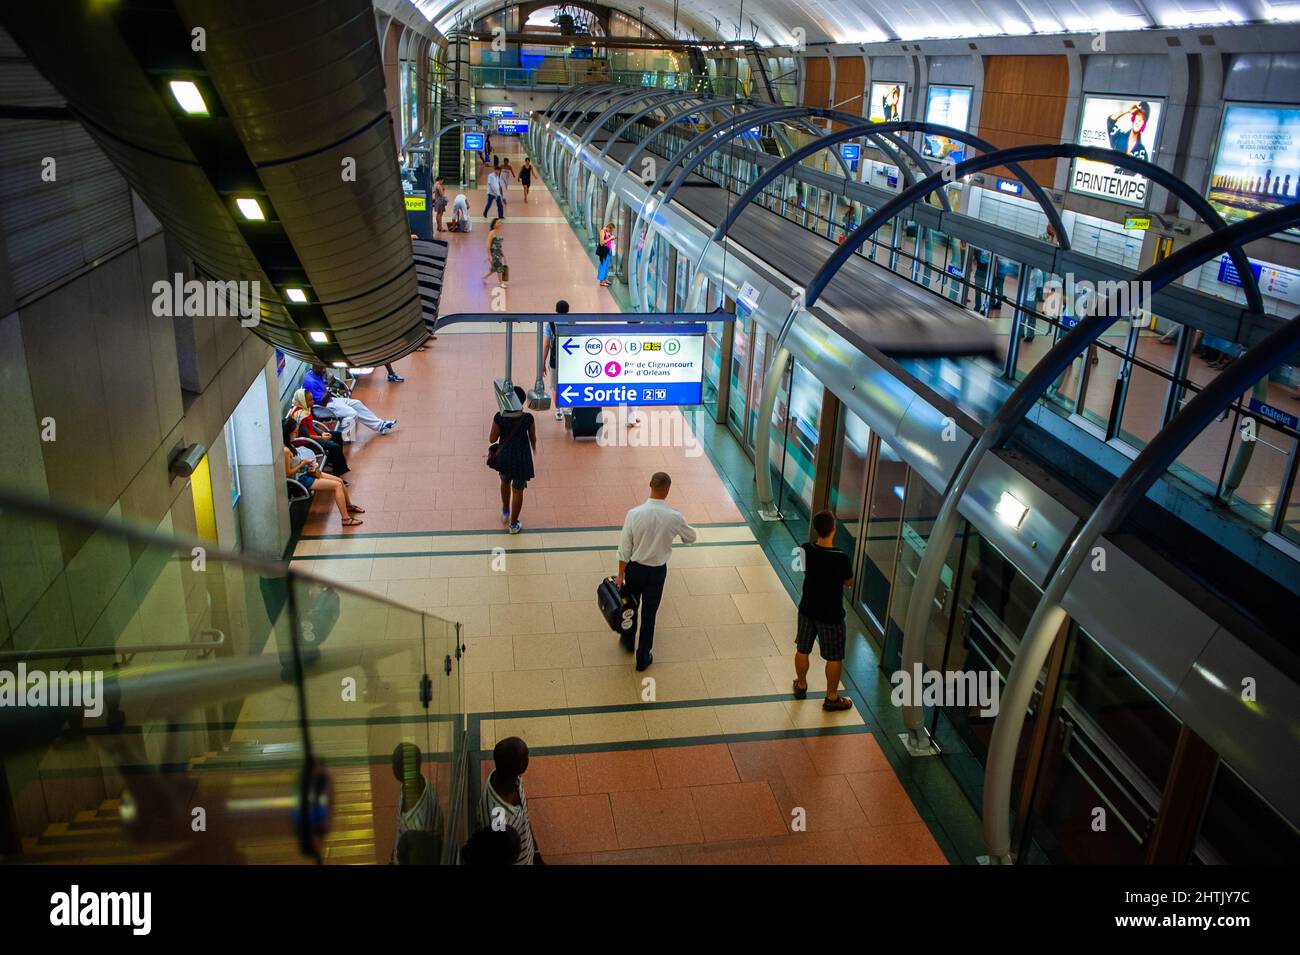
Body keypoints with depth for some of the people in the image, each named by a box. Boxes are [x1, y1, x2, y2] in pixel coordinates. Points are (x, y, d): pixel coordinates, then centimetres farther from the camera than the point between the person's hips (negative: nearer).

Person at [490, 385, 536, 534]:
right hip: (521, 458, -2)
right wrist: (533, 449, 18)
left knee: (505, 482, 31)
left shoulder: (499, 417, -18)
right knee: (518, 490, 13)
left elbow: (492, 439, -10)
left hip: (504, 456, 2)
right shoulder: (527, 418, -19)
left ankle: (505, 512, 50)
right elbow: (533, 438, -4)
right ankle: (513, 524, 24)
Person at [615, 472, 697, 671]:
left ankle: (628, 641, 47)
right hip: (657, 572, 0)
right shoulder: (674, 517, -19)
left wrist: (621, 574, -1)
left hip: (634, 568, 0)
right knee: (649, 614, 14)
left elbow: (624, 548, -12)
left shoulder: (634, 514, -19)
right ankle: (643, 658, 26)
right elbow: (691, 537, 1)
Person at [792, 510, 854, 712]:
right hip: (830, 615, -4)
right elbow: (849, 582, -8)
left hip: (807, 609, 4)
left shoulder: (806, 550, -15)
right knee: (834, 658, 15)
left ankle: (801, 685, 43)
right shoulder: (841, 558, -27)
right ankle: (831, 698, 29)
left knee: (802, 650, 23)